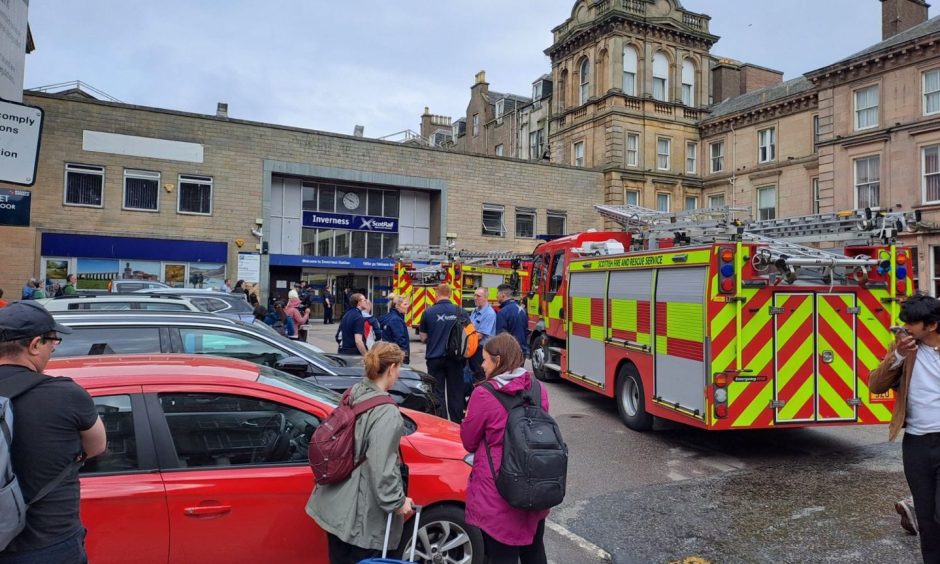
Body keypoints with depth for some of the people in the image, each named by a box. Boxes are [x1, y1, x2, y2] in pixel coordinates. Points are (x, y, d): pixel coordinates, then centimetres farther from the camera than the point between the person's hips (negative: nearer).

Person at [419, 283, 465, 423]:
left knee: (437, 392, 8)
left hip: (435, 357, -1)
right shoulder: (459, 311, -5)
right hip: (455, 358, 1)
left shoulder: (428, 312, -7)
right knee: (455, 391, 12)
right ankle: (457, 422, 19)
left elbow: (423, 337, -1)